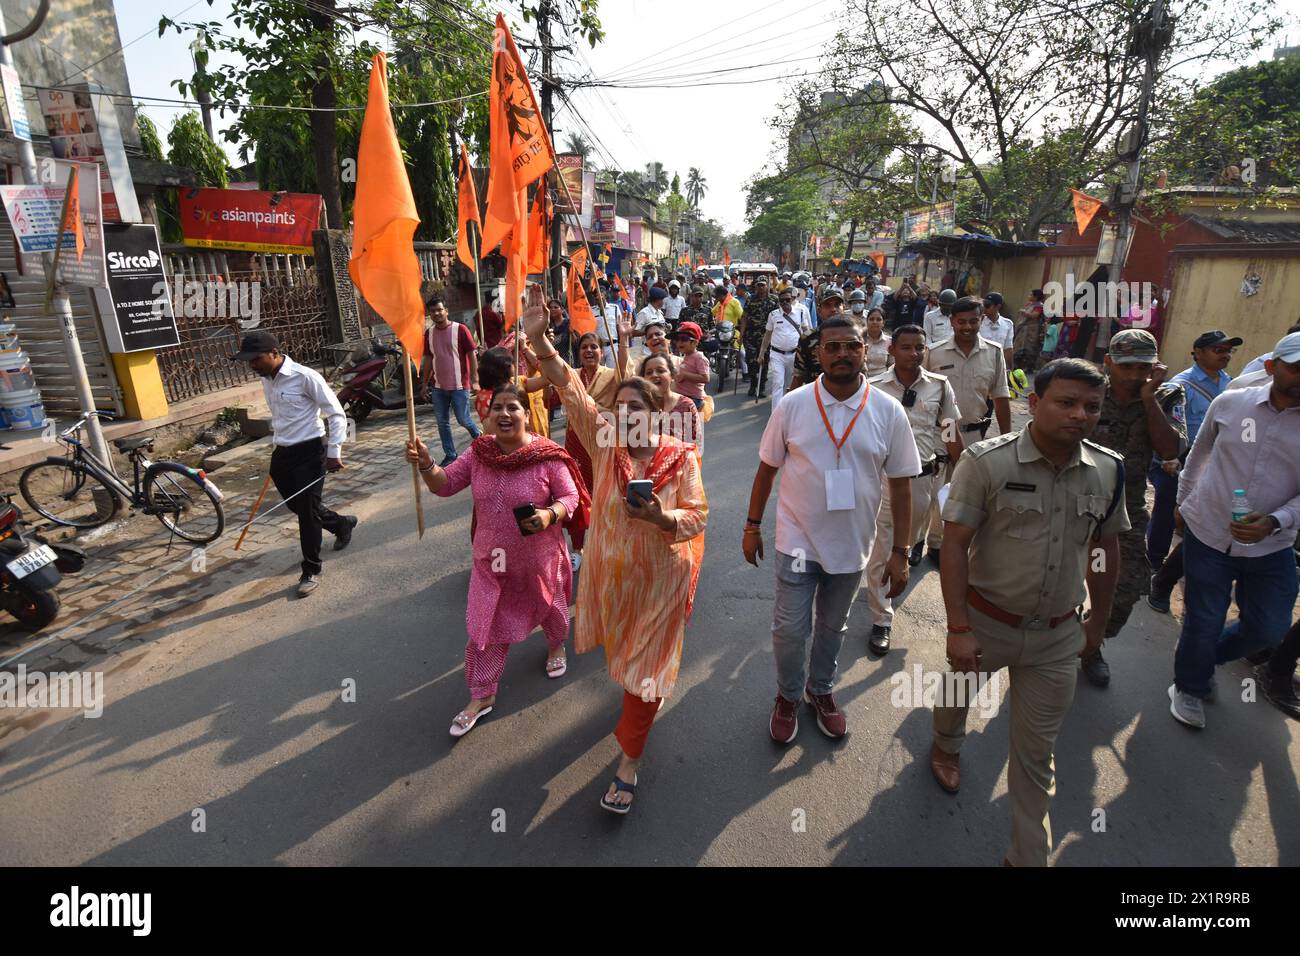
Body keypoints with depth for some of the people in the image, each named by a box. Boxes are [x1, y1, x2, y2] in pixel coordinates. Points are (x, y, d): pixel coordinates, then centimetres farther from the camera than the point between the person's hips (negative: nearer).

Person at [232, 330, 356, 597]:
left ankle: (311, 571, 11)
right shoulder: (266, 380, 7)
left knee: (307, 511, -4)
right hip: (282, 454, 8)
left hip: (309, 452, -8)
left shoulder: (306, 377, -17)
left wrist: (333, 453, -15)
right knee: (298, 507, 16)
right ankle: (342, 524, 43)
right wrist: (275, 446, 23)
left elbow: (337, 414, -14)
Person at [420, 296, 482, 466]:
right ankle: (450, 455, 19)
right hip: (438, 387, 5)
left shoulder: (460, 329, -8)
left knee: (463, 420, 1)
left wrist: (474, 380, -14)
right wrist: (425, 384, 14)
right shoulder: (429, 334, 7)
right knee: (442, 423, 7)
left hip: (459, 386, -5)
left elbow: (472, 355, -8)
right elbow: (429, 360, 15)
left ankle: (476, 434, 33)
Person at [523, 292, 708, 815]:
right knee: (623, 650, 26)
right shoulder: (605, 443, -10)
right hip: (609, 572, 3)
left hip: (658, 579, -3)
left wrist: (663, 518, -32)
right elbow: (571, 390, -19)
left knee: (647, 668, 6)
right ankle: (650, 687, 61)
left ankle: (629, 761, 23)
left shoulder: (680, 458, -15)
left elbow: (698, 516, -11)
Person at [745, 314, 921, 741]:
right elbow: (767, 468, 0)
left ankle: (820, 690, 45)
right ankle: (788, 696, 34)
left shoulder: (889, 412, -8)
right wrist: (752, 526, 3)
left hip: (851, 545, 2)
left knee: (832, 627, 20)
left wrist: (900, 552, -3)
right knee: (790, 629, 6)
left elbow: (900, 485, -3)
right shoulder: (791, 406, -9)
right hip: (798, 540, -1)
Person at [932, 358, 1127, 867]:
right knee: (958, 694, 26)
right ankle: (946, 746, 60)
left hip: (1058, 635, 3)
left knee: (1036, 751, 14)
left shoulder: (1108, 471, -5)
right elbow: (955, 545, -18)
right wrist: (958, 628, -20)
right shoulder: (987, 461, -19)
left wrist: (1098, 621, 14)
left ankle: (1028, 854, 33)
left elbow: (1106, 548, 8)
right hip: (985, 621, -2)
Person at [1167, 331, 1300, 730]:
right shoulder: (1229, 403, -4)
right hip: (1208, 534, -1)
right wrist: (1183, 501, 18)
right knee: (1203, 622, 5)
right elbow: (1198, 454, 12)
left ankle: (1205, 657, 36)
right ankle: (1189, 687, 31)